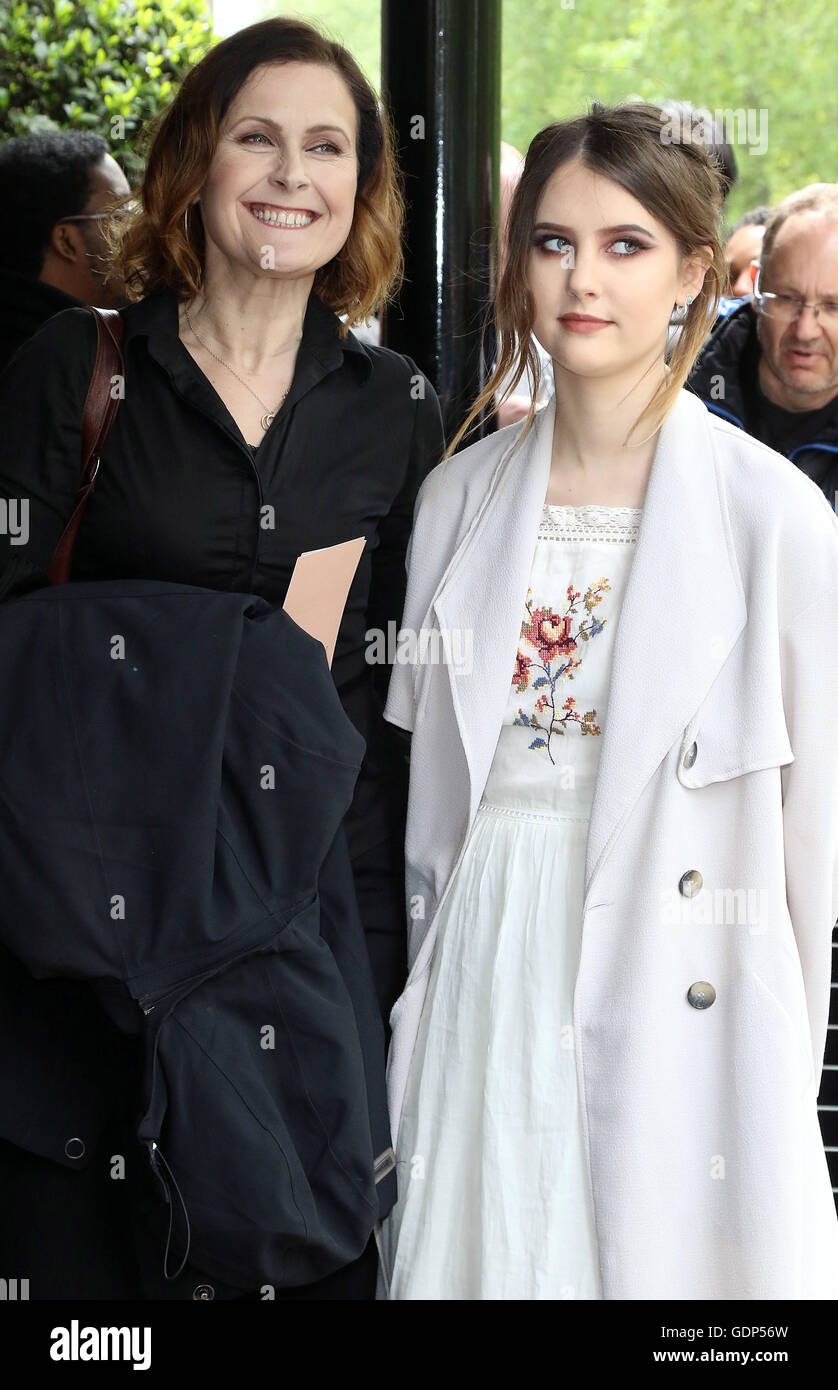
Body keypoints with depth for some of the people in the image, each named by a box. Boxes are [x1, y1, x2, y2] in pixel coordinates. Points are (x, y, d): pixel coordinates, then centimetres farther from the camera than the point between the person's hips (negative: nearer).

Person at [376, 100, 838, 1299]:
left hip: (678, 985, -3)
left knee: (662, 1257, 5)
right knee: (475, 1256, 10)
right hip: (482, 976, 4)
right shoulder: (463, 494, 5)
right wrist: (432, 974, 12)